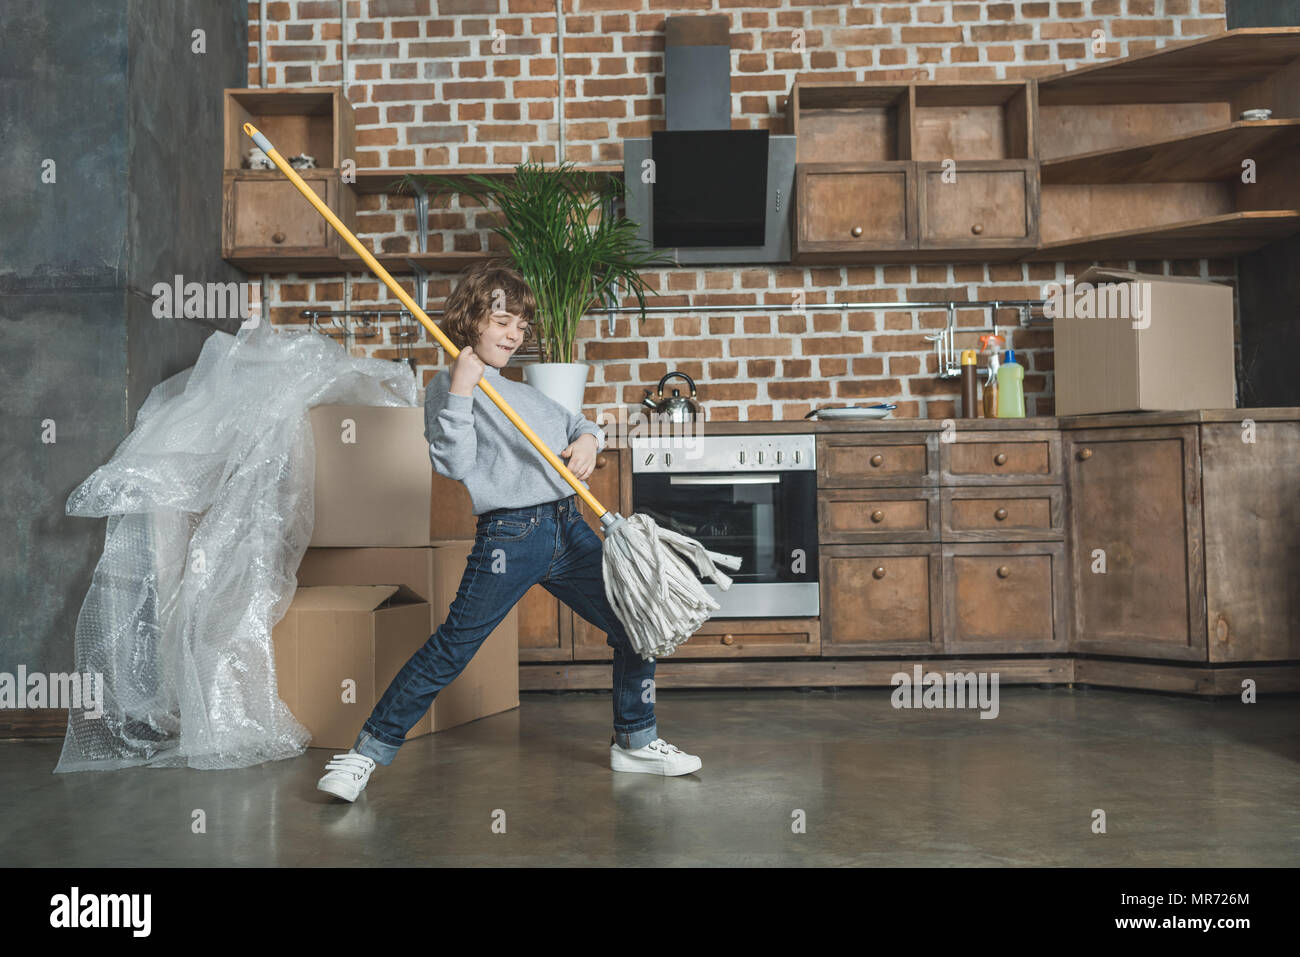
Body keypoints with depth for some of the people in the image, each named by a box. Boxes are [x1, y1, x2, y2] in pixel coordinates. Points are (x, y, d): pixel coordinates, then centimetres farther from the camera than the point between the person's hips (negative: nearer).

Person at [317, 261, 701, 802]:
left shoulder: (522, 391, 24)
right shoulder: (447, 387, 3)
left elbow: (577, 423, 31)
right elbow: (452, 462, -11)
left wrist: (588, 439, 8)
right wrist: (461, 388, -15)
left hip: (569, 529, 7)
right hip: (509, 538, -7)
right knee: (450, 650, -8)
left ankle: (635, 742, 25)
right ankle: (367, 753, 6)